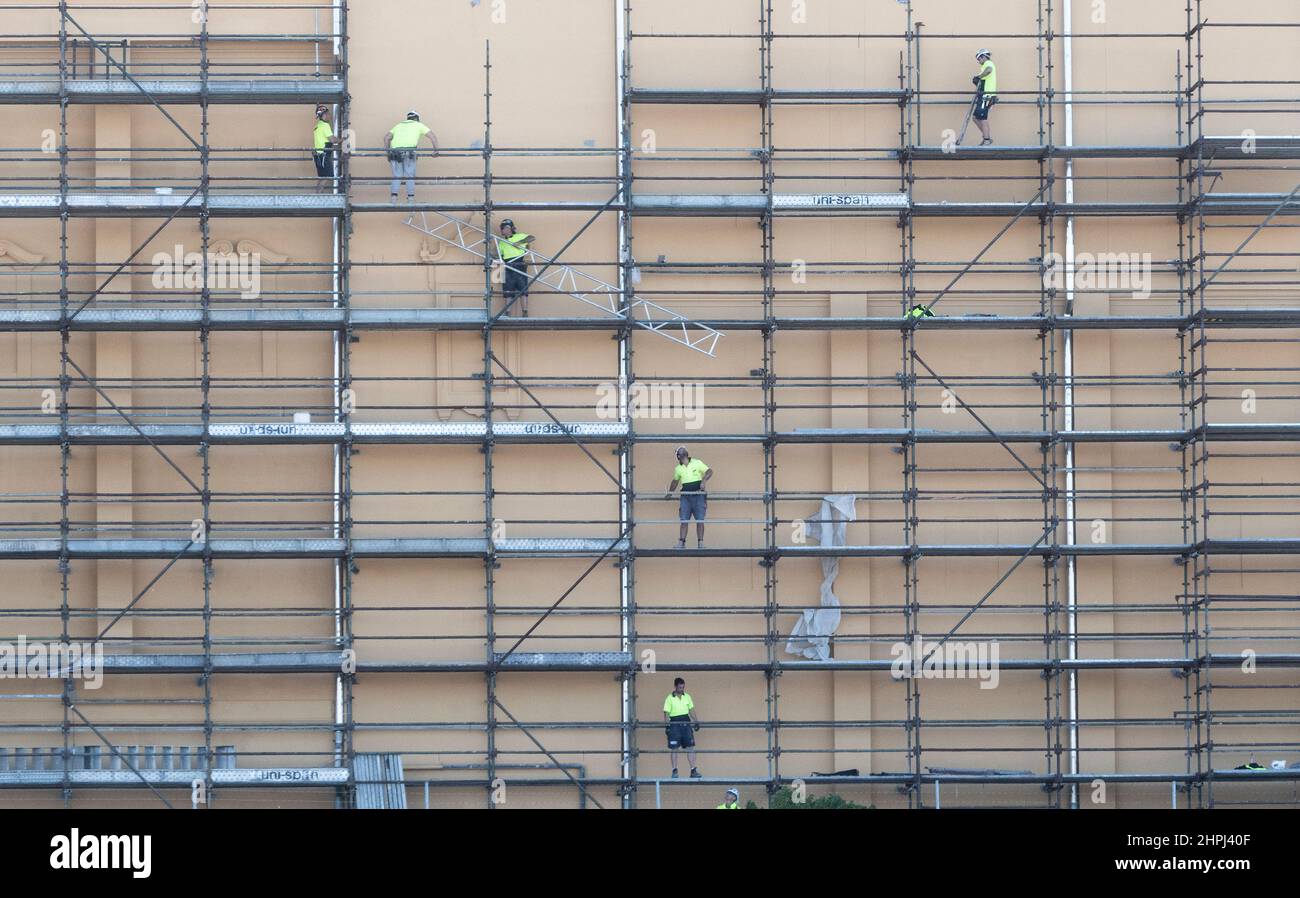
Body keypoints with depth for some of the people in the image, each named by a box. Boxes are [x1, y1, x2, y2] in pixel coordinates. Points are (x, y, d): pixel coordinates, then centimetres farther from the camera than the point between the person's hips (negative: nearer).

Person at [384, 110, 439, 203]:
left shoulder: (399, 125, 30)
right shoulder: (418, 125, 22)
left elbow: (386, 137, 22)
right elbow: (433, 136, 18)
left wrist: (387, 151, 26)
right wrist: (436, 150, 25)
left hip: (395, 150, 3)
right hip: (409, 150, -3)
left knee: (397, 176, 9)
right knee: (410, 175, 5)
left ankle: (393, 197, -2)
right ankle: (410, 198, 3)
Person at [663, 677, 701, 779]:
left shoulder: (687, 696, 10)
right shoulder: (670, 698, -2)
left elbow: (691, 710, 15)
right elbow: (666, 713, -5)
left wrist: (696, 721, 8)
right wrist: (666, 725, -15)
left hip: (686, 723, 4)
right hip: (674, 724, -4)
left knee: (690, 747, -1)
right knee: (674, 748, -1)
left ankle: (693, 770, 0)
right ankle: (674, 771, 5)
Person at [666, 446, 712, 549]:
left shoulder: (697, 463, 0)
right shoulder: (678, 469, 9)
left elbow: (709, 471, -2)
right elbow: (675, 481, 25)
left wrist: (704, 481, -19)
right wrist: (669, 494, 32)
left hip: (698, 495, -2)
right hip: (685, 497, 2)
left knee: (700, 520, -3)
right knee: (684, 521, -2)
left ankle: (700, 543, -1)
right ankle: (681, 543, -2)